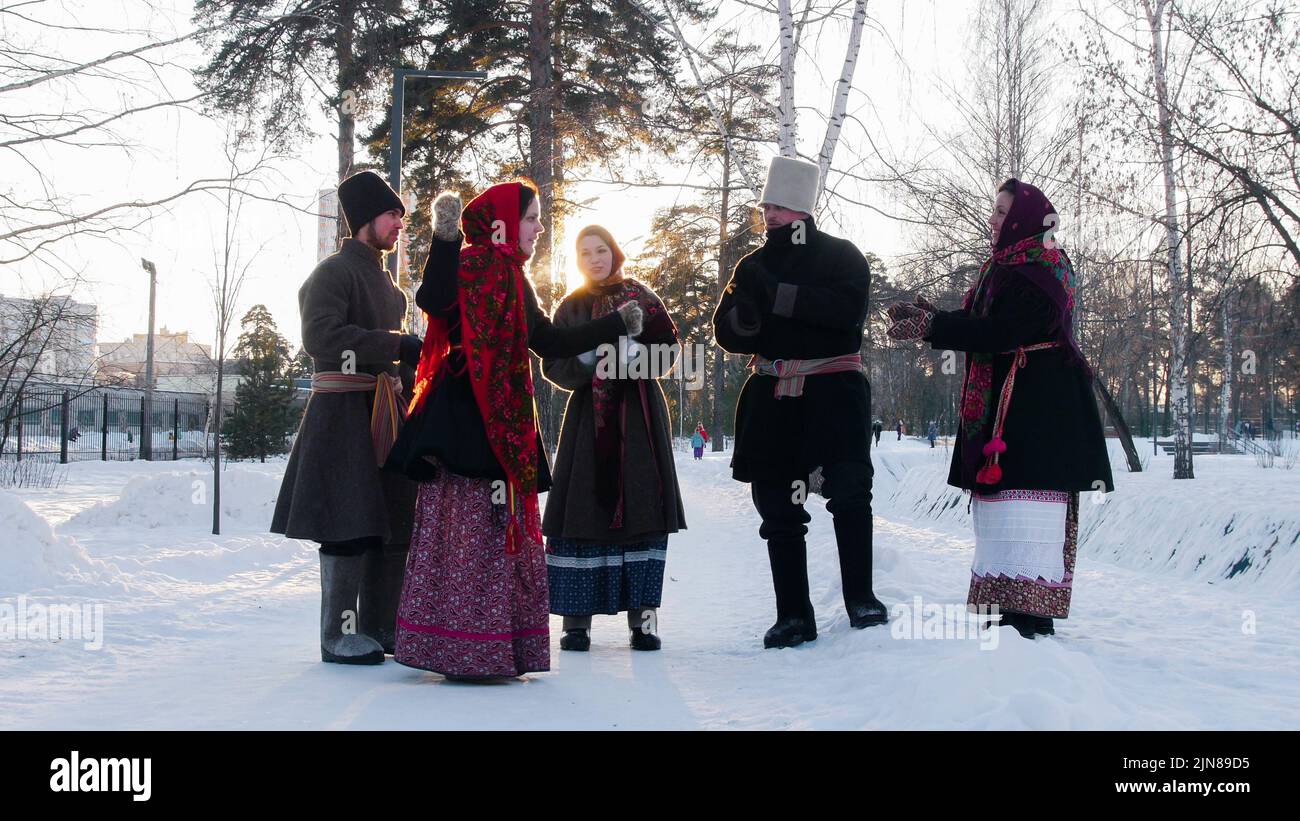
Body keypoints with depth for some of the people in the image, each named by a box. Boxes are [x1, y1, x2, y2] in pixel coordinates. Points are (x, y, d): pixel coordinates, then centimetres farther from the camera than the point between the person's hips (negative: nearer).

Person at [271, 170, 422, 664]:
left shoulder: (384, 281, 22)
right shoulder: (335, 271, -6)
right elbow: (320, 336, -21)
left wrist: (410, 390, 16)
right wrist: (398, 346, -21)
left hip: (386, 413, 9)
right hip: (343, 412, -9)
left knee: (395, 520, 8)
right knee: (350, 524, -9)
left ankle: (380, 626, 16)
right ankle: (340, 635, -3)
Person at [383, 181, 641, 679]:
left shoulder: (512, 278, 20)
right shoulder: (473, 264, -8)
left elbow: (550, 342, 26)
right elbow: (434, 302, -27)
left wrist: (616, 325, 33)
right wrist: (444, 239, -34)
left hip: (504, 423, 10)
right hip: (466, 419, -10)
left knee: (505, 530, 11)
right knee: (469, 528, -8)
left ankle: (496, 648, 18)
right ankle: (463, 652, -4)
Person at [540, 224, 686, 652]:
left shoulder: (642, 297, 10)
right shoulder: (571, 307, 12)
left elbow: (667, 352, 2)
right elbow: (554, 365, 5)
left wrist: (636, 355, -17)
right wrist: (588, 360, -14)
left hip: (640, 415, 0)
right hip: (589, 417, 0)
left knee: (642, 510, -5)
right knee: (584, 510, -5)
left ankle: (642, 615, -1)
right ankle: (576, 618, -2)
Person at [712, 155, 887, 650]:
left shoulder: (841, 256, 0)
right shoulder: (755, 265, 13)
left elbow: (848, 309, -19)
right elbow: (726, 333, 8)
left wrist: (778, 295, -23)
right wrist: (744, 315, -16)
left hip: (832, 390, -4)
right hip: (771, 397, 4)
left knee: (849, 491, -11)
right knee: (777, 505, 4)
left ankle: (860, 599, 4)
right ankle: (793, 616, 10)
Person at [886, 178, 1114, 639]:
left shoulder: (1036, 268, -12)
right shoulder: (1012, 265, 19)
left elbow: (1001, 332, -22)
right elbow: (981, 322, 19)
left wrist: (931, 327, -19)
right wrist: (927, 315, 9)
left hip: (1036, 408, -10)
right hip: (1007, 404, 10)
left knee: (1024, 502, -14)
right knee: (1004, 498, 10)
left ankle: (1031, 616, -15)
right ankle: (1013, 607, 14)